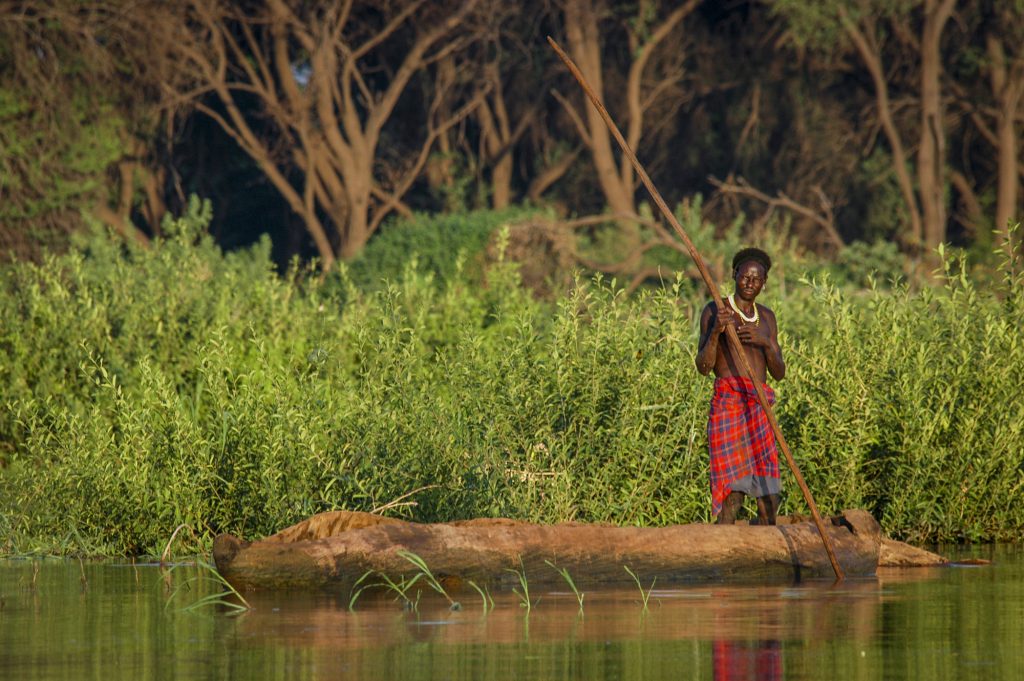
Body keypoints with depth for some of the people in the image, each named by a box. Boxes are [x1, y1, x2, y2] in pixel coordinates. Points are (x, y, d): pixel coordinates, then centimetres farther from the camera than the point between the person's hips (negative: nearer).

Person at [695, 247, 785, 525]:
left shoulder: (766, 317, 16)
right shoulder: (715, 311, 1)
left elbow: (779, 373, 12)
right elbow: (703, 367, -5)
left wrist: (765, 343, -6)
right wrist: (716, 332, -20)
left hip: (759, 409, 6)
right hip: (728, 404, -6)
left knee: (769, 502, 2)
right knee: (732, 497, -13)